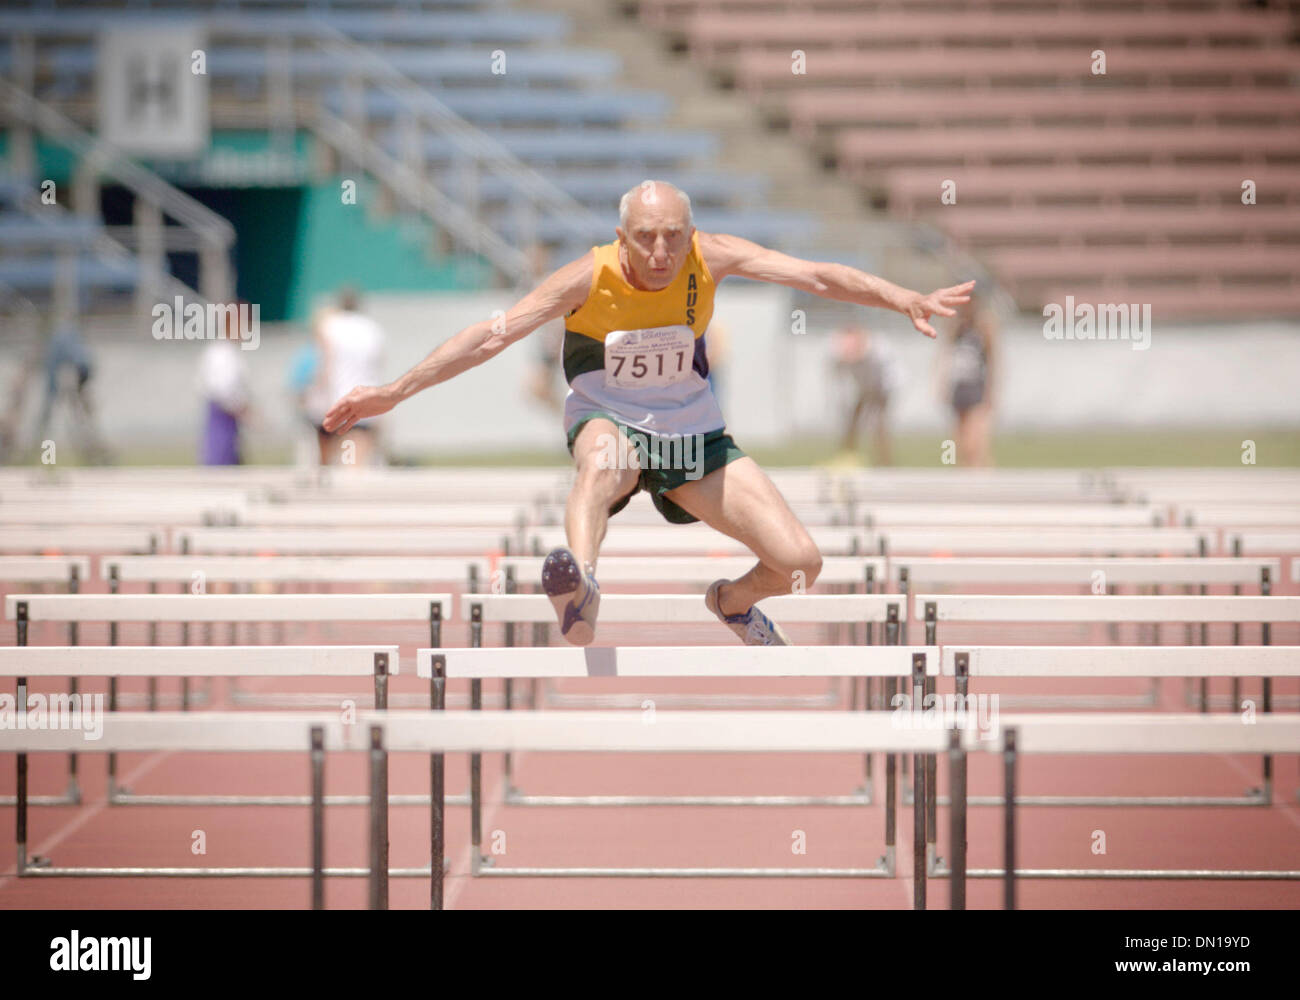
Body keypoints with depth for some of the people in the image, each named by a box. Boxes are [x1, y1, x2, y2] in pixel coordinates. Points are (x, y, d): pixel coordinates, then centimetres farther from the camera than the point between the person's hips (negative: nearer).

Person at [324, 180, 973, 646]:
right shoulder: (589, 278, -21)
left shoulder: (710, 258, -15)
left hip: (694, 434, 4)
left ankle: (732, 603, 28)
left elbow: (817, 276, -15)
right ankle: (580, 587, -71)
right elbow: (492, 335, -22)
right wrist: (396, 391, -29)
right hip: (609, 421, -3)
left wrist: (907, 301, -26)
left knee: (800, 562, -7)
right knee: (602, 455, -44)